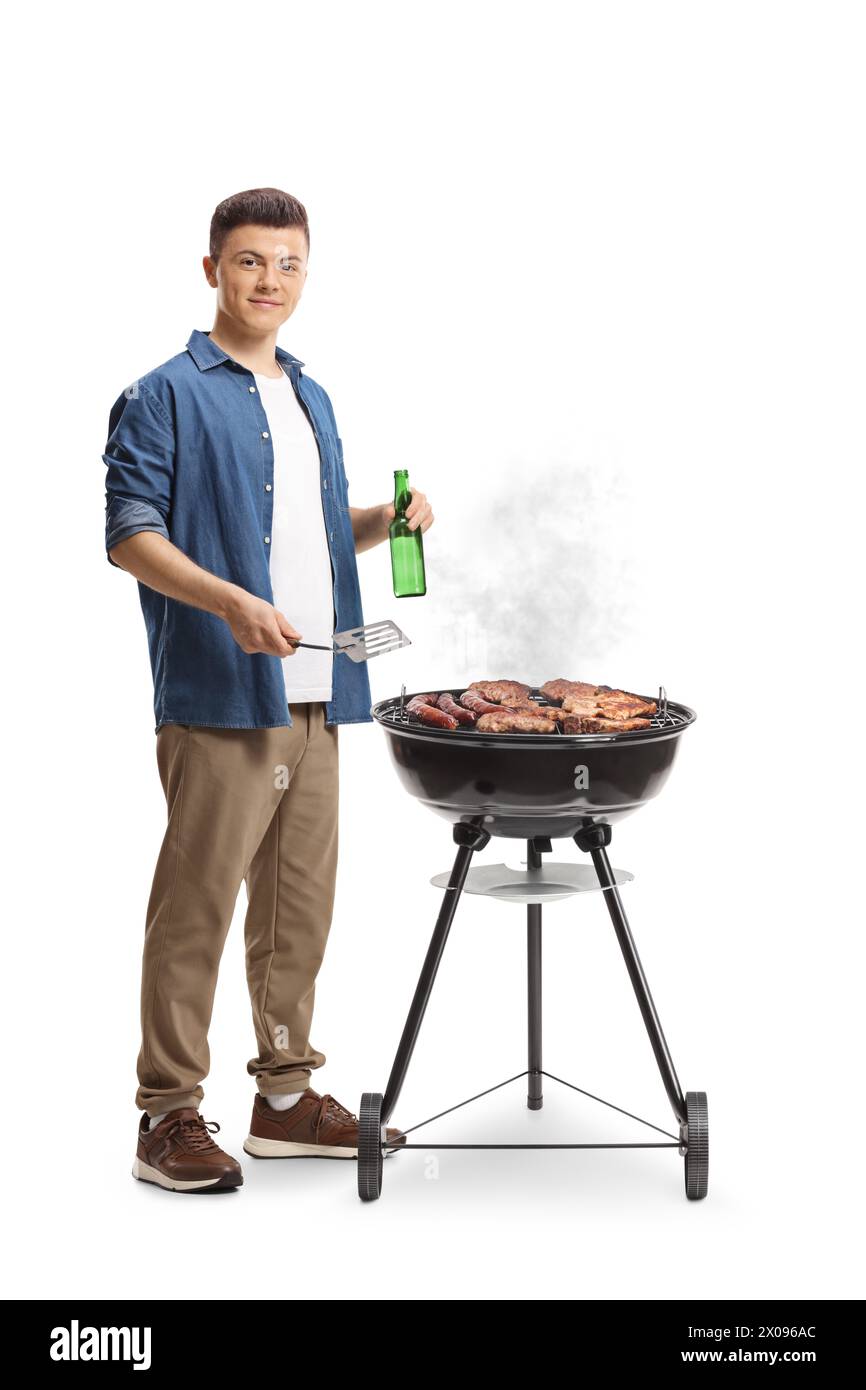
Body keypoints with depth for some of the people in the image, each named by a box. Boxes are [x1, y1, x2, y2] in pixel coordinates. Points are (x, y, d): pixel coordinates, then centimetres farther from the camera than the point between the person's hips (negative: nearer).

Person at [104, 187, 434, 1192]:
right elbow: (130, 533, -11)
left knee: (301, 906, 12)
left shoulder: (312, 399, 20)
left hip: (314, 696, 7)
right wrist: (231, 602, -24)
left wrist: (384, 519, 6)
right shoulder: (167, 396, -3)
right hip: (218, 696, -7)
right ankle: (169, 1113, 5)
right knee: (195, 910, -4)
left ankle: (286, 1096, 23)